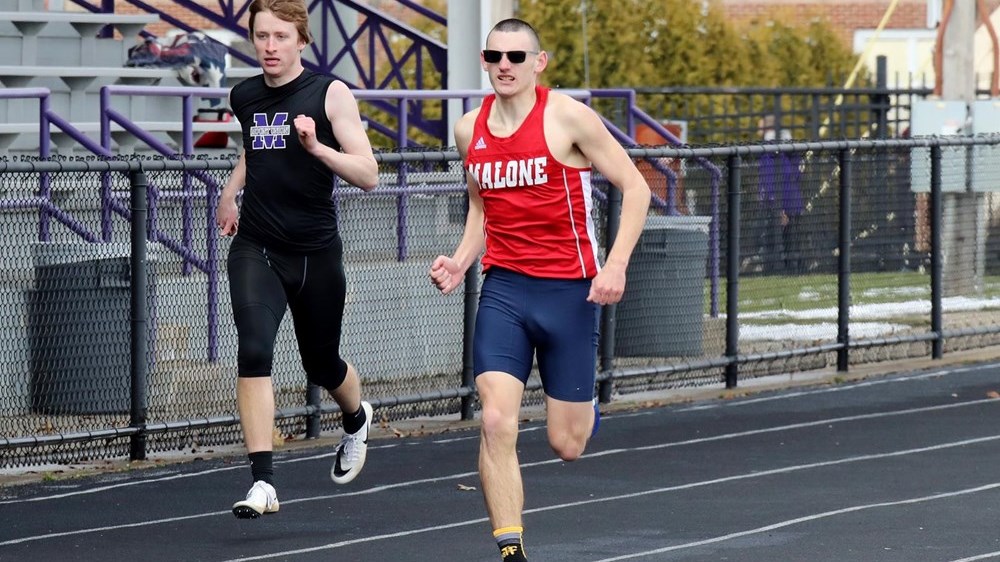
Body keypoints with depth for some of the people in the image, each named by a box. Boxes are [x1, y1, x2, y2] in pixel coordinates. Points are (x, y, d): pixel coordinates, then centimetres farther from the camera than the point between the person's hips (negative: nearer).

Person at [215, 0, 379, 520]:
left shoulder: (331, 94, -8)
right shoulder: (244, 96, 6)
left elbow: (368, 175, -15)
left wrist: (316, 146, -29)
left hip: (315, 254, -2)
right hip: (255, 248, 2)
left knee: (322, 365, 15)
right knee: (254, 350, -21)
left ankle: (356, 421, 52)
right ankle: (262, 482, -24)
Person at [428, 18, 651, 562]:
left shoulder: (567, 117, -9)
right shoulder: (470, 129, 6)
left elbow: (635, 187, -6)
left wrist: (615, 264, -17)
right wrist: (460, 262, 5)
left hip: (570, 291, -3)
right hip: (503, 291, 3)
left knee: (566, 444, 5)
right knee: (496, 424, -15)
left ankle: (584, 409, 43)